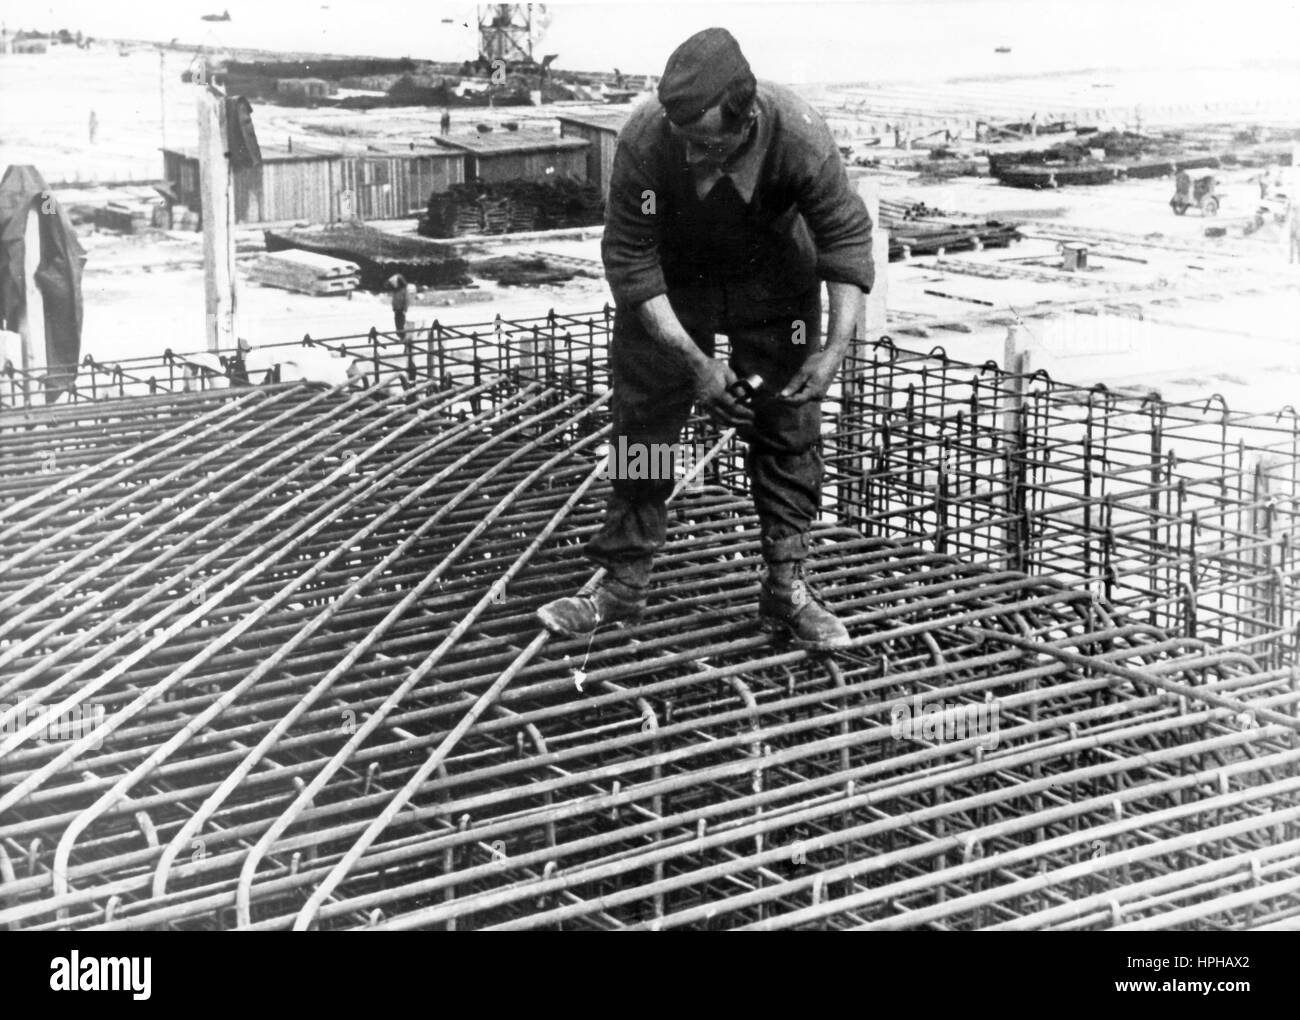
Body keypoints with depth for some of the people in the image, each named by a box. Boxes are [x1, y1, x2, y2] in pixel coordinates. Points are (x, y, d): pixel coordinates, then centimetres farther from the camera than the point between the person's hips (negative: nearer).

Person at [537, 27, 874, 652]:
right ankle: (623, 586, 16)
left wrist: (835, 349, -30)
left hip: (773, 283, 0)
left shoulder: (801, 139, -33)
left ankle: (786, 588, 13)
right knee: (642, 425, 3)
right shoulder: (644, 141, -34)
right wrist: (693, 361, -31)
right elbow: (630, 260, -26)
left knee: (789, 433, 0)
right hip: (665, 292, 0)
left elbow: (847, 237, -21)